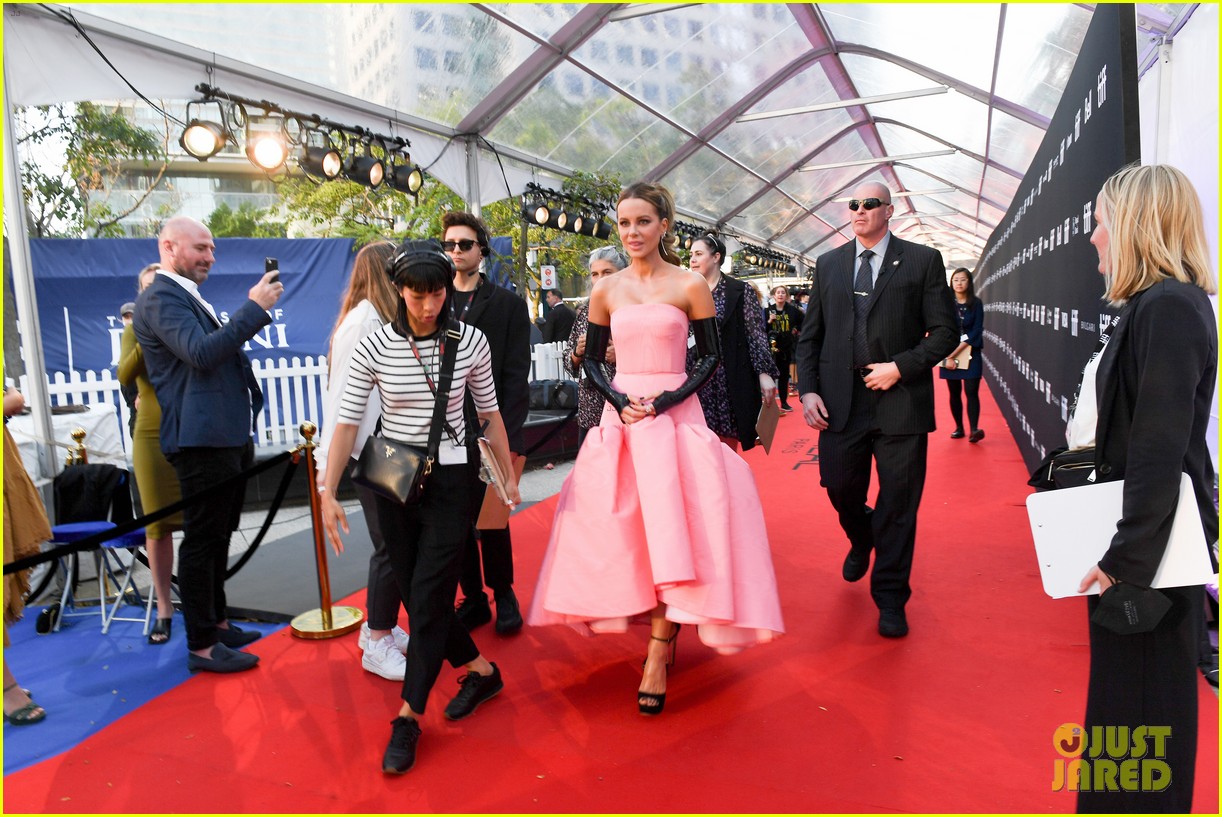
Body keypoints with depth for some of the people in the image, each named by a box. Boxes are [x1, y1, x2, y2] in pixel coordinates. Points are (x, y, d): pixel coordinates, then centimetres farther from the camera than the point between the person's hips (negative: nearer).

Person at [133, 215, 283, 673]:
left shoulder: (189, 296, 21)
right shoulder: (160, 298, -11)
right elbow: (201, 353, -25)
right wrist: (254, 308, -24)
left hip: (229, 436, 10)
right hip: (201, 441, -10)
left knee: (218, 536, 18)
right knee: (202, 540, -2)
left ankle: (216, 622, 31)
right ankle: (202, 646, 8)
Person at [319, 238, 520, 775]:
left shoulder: (470, 342, -6)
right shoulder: (375, 347, -6)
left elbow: (489, 412, 5)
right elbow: (347, 422, -3)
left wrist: (508, 475, 8)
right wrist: (328, 493, -6)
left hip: (448, 481, -2)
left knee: (428, 598, -3)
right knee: (416, 594, 10)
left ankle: (408, 719, 10)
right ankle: (481, 671, 31)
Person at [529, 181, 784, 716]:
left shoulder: (690, 286, 0)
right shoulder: (606, 290, 8)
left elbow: (710, 357, 0)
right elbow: (592, 360, 11)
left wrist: (664, 403, -13)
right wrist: (619, 401, -8)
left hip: (675, 417, -3)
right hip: (619, 420, 3)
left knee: (671, 529, -8)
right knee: (623, 529, 2)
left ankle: (657, 657, 1)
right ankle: (661, 632, 19)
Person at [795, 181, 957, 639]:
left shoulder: (922, 261, 2)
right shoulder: (828, 264, 11)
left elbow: (944, 332, -1)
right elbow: (809, 335, 11)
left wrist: (900, 367, -13)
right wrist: (808, 390, 0)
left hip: (900, 400, -2)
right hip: (840, 401, 3)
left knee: (898, 504, 4)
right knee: (840, 489, 9)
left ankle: (890, 599, 21)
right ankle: (861, 540, 45)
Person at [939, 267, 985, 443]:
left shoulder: (976, 303, 1)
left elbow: (976, 332, -5)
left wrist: (956, 353, -14)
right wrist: (947, 357, -11)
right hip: (948, 355, 2)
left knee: (971, 391, -10)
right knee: (954, 393, 5)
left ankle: (974, 429, -15)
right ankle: (959, 428, 12)